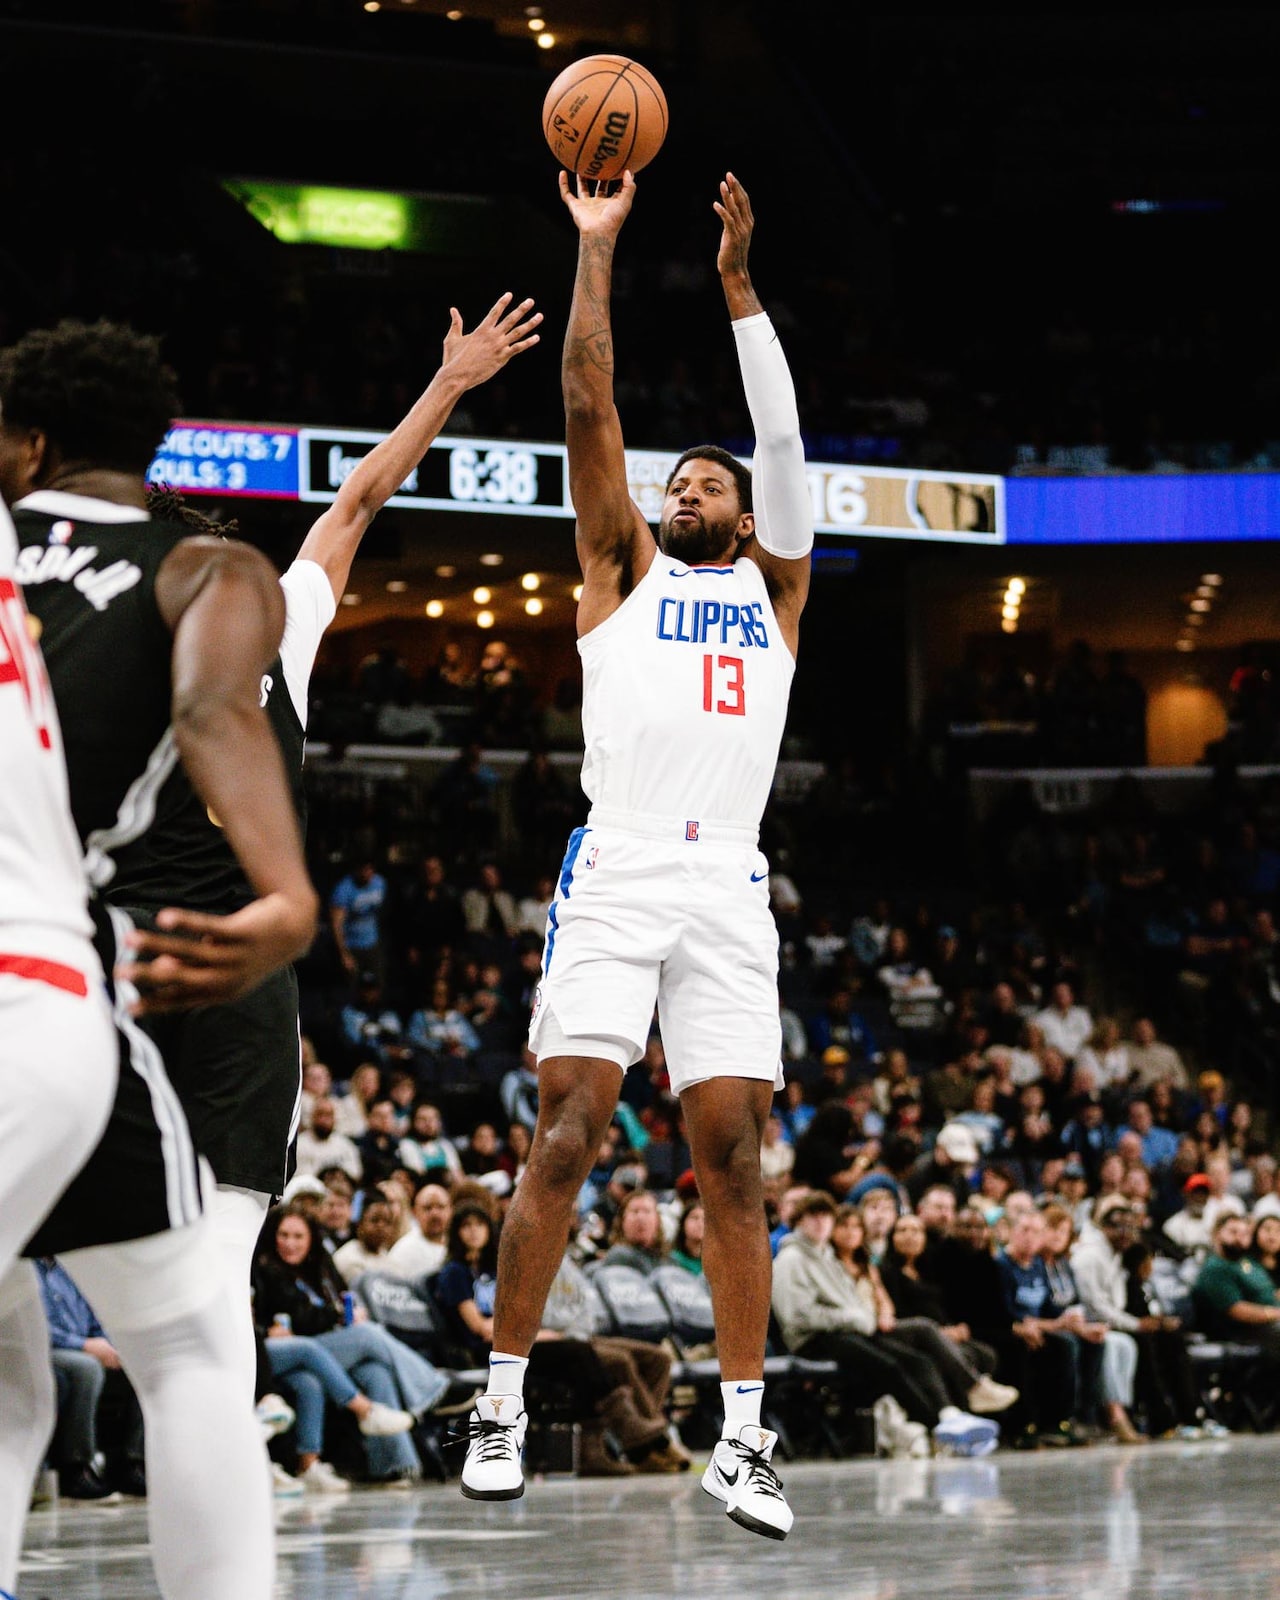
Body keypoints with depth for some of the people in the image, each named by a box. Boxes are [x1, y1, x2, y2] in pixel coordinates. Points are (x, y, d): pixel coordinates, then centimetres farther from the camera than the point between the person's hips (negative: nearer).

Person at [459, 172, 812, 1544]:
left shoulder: (774, 586, 21)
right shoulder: (625, 570, 17)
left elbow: (782, 437, 9)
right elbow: (588, 409, 9)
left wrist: (737, 281, 3)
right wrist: (597, 249, 6)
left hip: (730, 892, 2)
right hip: (616, 877, -2)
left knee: (733, 1162, -1)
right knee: (565, 1137, -9)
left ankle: (742, 1439, 0)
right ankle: (502, 1406, -2)